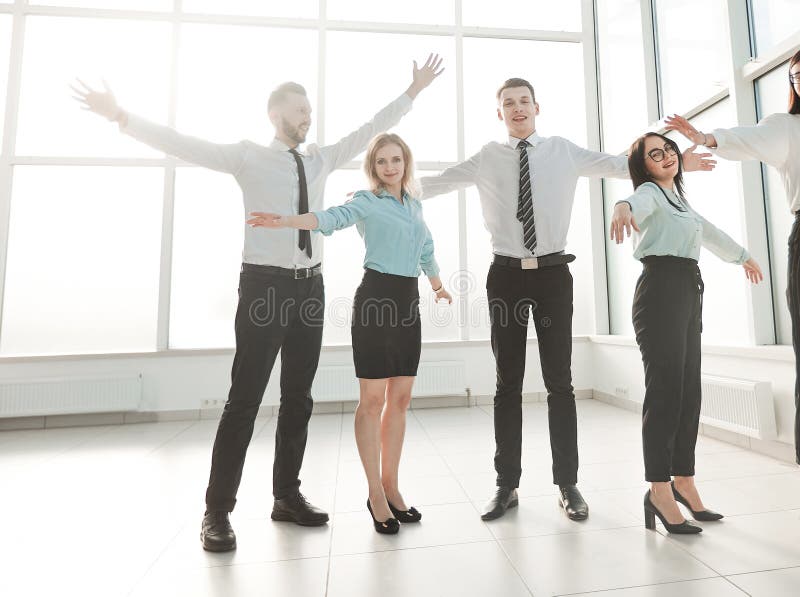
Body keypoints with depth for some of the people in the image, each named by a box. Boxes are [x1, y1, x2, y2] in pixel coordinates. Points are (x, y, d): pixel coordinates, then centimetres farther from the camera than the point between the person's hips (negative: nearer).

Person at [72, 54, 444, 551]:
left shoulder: (321, 160, 16)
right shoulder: (249, 156, 4)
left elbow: (372, 129, 20)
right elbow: (185, 145, -2)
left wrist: (412, 93, 23)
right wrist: (122, 116, -10)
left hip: (310, 285, 5)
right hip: (266, 284, -5)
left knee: (299, 397, 9)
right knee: (245, 399, -2)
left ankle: (287, 496, 24)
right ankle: (218, 510, 14)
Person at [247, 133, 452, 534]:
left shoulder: (415, 205, 19)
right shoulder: (367, 201, 1)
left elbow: (426, 251, 30)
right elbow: (332, 218, -18)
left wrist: (439, 287, 42)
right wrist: (285, 221, -37)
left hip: (408, 302, 6)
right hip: (375, 299, -6)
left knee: (400, 400, 8)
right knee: (372, 400, -1)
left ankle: (391, 486, 22)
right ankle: (375, 493, 14)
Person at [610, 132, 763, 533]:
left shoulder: (678, 198, 25)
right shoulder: (649, 192, -1)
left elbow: (708, 231, 40)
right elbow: (638, 202, -27)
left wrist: (743, 256, 54)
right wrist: (623, 207, -51)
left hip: (689, 292, 9)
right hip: (661, 291, -9)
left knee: (689, 391, 8)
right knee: (665, 390, -12)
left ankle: (683, 480, 19)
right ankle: (659, 491, -6)